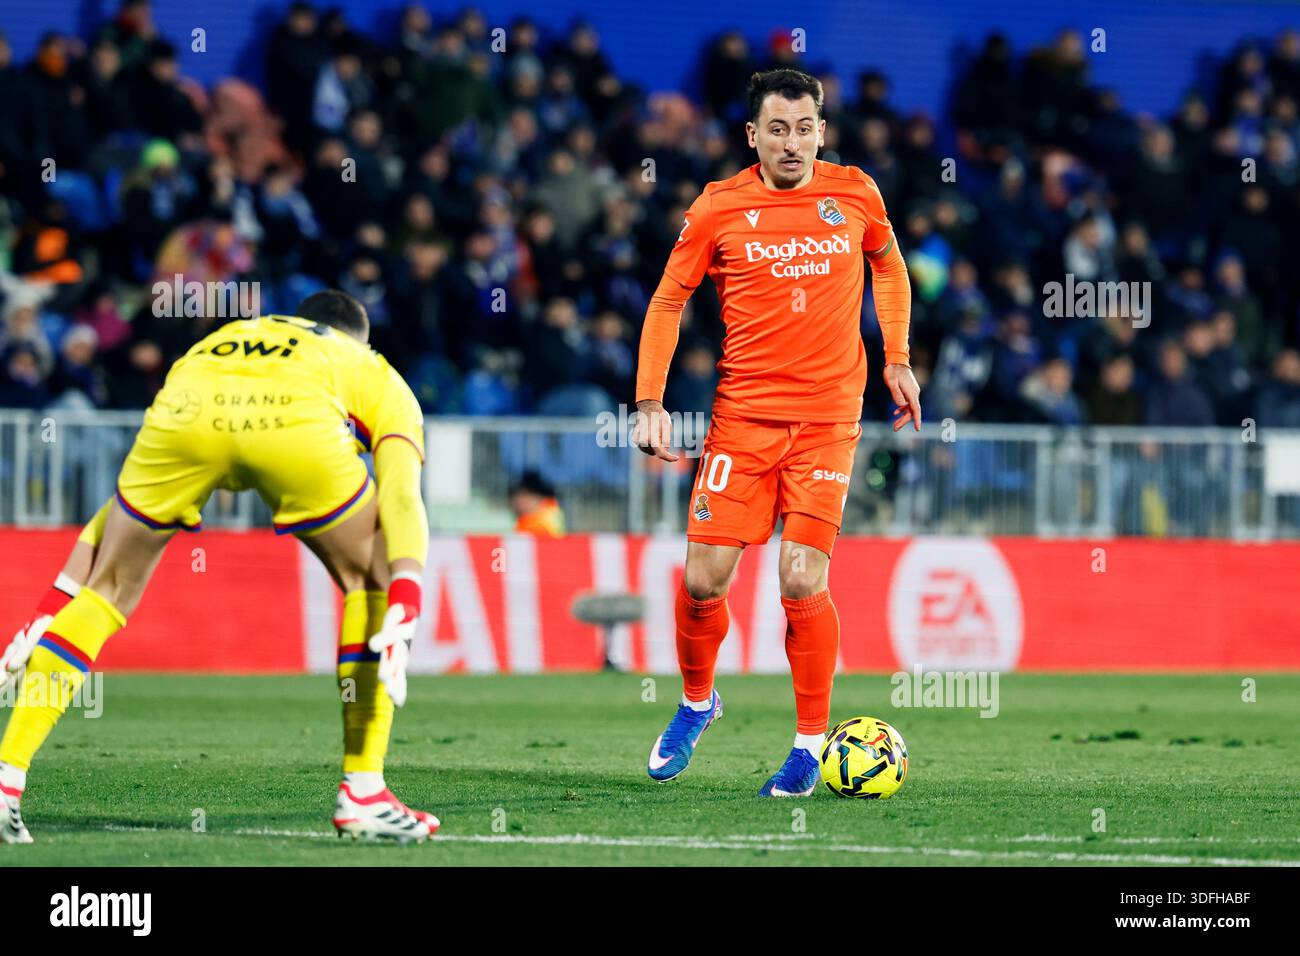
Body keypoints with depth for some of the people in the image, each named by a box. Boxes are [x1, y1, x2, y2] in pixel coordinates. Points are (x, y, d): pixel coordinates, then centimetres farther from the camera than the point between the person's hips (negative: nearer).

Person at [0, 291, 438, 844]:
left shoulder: (216, 343, 46)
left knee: (105, 590, 21)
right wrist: (403, 612, 1)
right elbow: (401, 499, 14)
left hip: (187, 410, 3)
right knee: (373, 580, 22)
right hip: (298, 421, -2)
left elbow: (120, 508, 43)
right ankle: (362, 794, 17)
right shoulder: (378, 378, 37)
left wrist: (49, 612, 44)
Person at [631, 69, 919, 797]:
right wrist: (650, 402, 0)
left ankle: (812, 742, 6)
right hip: (743, 413, 0)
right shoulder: (719, 209, -1)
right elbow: (668, 301, 7)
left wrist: (897, 361, 14)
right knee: (704, 579, -3)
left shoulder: (855, 194, 3)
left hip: (828, 417, 0)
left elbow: (889, 268, 21)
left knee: (802, 583, -11)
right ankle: (697, 702, 25)